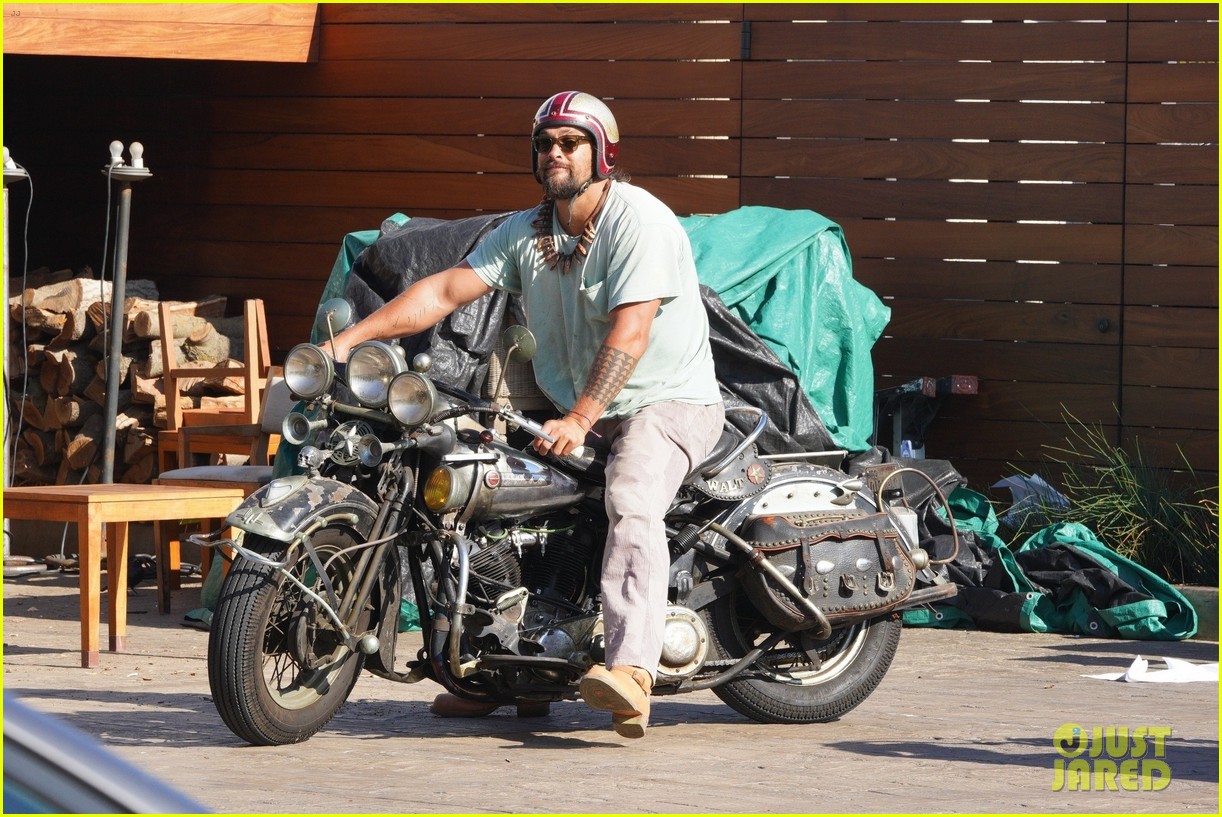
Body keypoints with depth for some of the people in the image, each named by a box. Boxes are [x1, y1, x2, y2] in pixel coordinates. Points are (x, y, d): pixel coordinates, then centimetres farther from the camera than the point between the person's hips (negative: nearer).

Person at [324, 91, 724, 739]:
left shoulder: (639, 220, -15)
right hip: (576, 409, 8)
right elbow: (444, 291, 1)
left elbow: (629, 333, -25)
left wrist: (580, 421, -35)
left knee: (631, 503, -34)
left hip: (669, 401, -8)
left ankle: (631, 672, -49)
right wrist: (348, 339, -11)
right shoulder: (525, 232, 7)